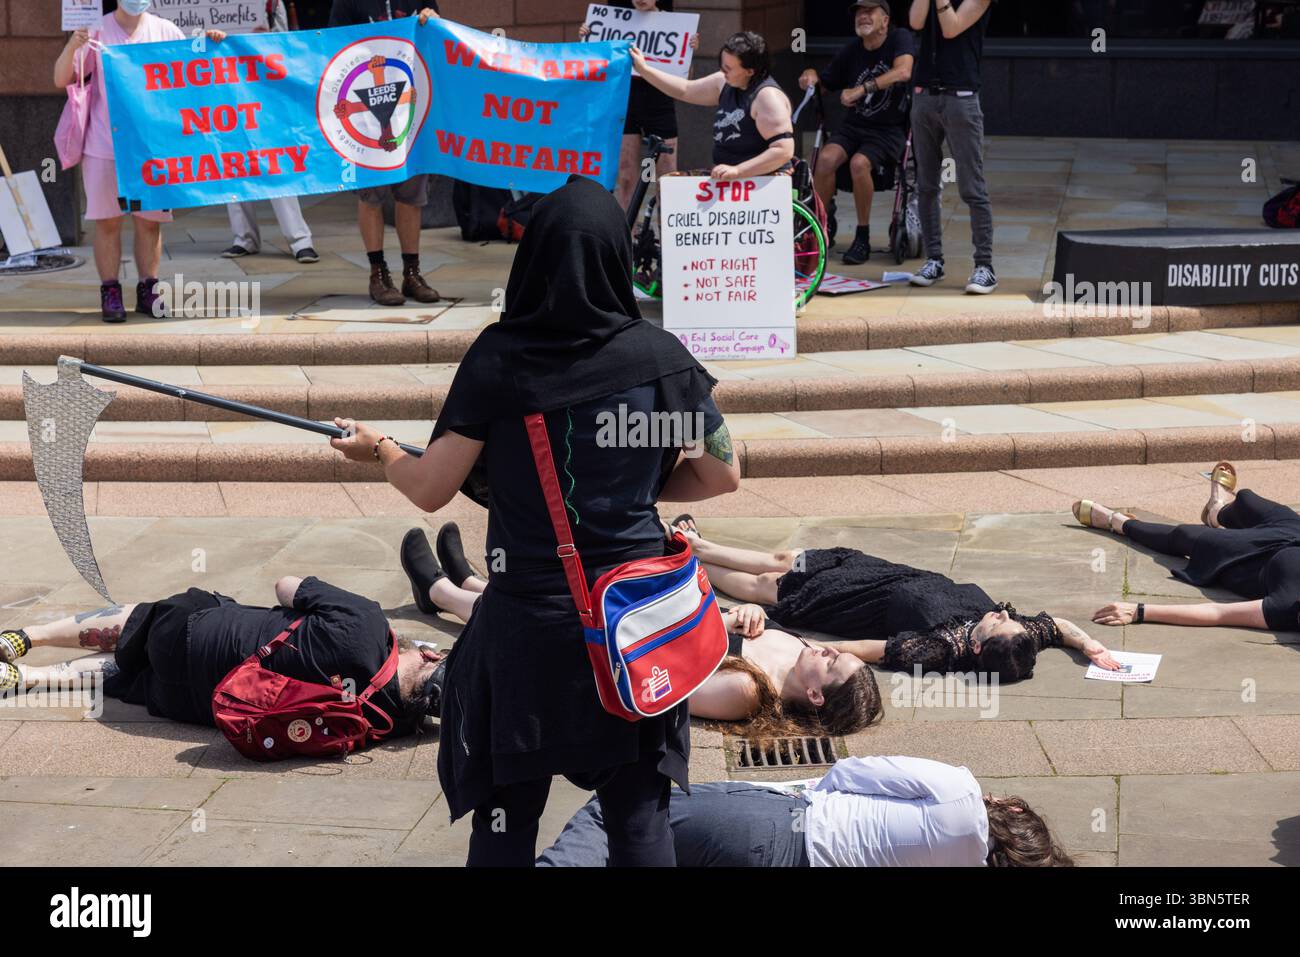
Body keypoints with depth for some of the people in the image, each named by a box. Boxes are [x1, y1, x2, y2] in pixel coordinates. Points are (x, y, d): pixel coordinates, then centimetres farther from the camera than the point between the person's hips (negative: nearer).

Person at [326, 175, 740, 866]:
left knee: (506, 818, 10)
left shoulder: (498, 359, -9)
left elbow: (430, 489, -6)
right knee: (639, 815, 9)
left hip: (528, 616, -1)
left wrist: (376, 449, 13)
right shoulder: (660, 357, -4)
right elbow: (721, 476, 3)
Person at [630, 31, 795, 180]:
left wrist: (737, 171, -31)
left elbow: (784, 150, -26)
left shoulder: (768, 96, -19)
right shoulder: (725, 83, 7)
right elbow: (686, 90, 21)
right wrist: (643, 69, 19)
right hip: (727, 177, 9)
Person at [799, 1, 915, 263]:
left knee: (859, 163, -32)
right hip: (854, 126, 4)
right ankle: (824, 225, -10)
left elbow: (903, 71, -25)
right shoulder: (851, 50, 8)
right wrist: (811, 77, -11)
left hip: (889, 130, -4)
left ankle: (863, 238, -17)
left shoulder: (900, 39, -6)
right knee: (826, 158, -26)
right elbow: (824, 83, 13)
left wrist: (861, 89, -29)